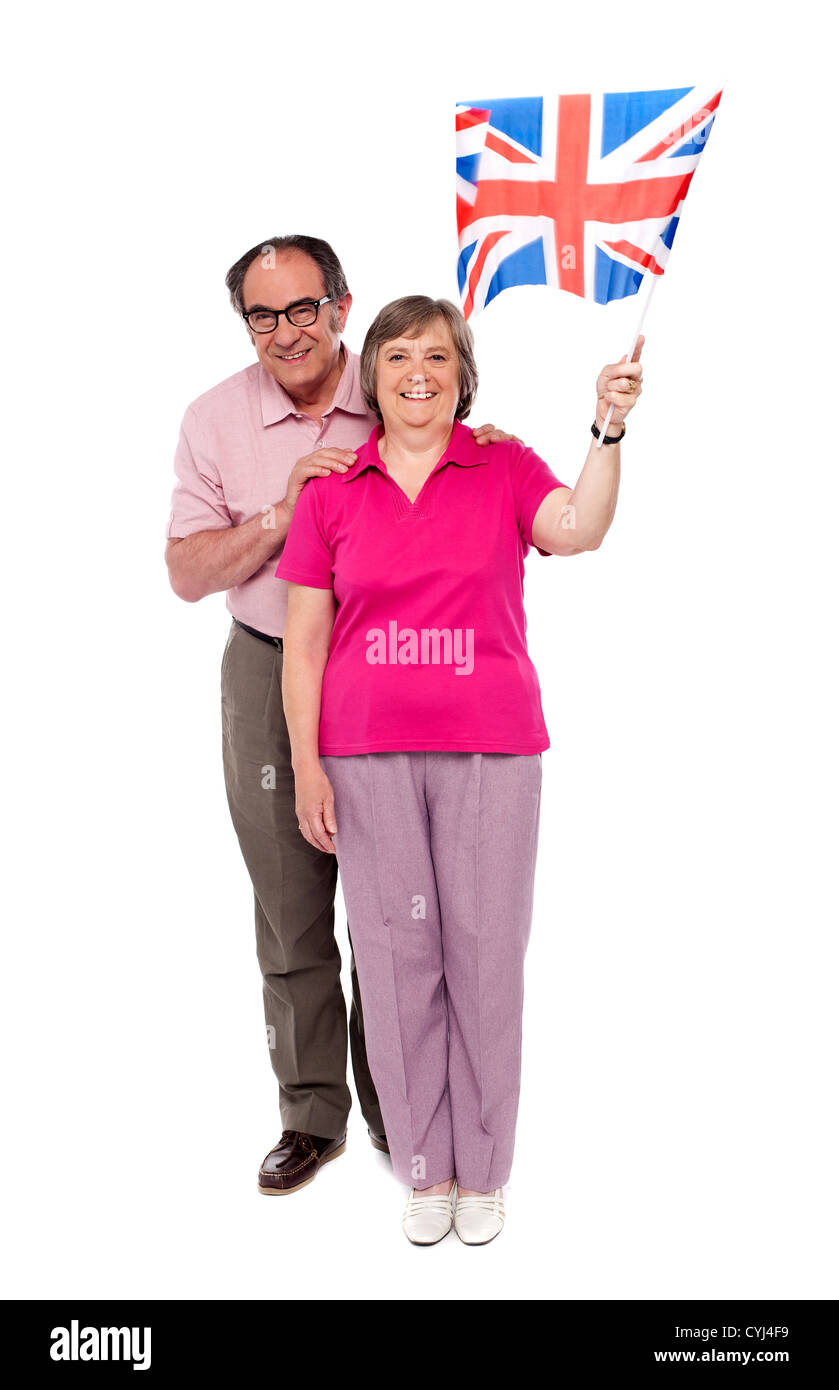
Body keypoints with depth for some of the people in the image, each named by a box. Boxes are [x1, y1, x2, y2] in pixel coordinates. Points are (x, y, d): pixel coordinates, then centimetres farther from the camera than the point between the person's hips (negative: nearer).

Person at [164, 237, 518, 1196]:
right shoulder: (218, 418, 0)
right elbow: (186, 574, -2)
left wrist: (485, 451, -14)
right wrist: (282, 513, -17)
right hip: (269, 678, 1)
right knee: (292, 910, 9)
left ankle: (396, 1105, 26)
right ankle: (312, 1115, 25)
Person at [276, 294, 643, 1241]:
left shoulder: (506, 471, 4)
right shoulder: (331, 491, 5)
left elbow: (579, 530, -17)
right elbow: (303, 641, 4)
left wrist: (608, 429, -28)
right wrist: (305, 765, -2)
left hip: (490, 746, -1)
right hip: (367, 753, 1)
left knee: (485, 952, 4)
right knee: (397, 954, 5)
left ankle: (482, 1171, 22)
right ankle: (425, 1169, 22)